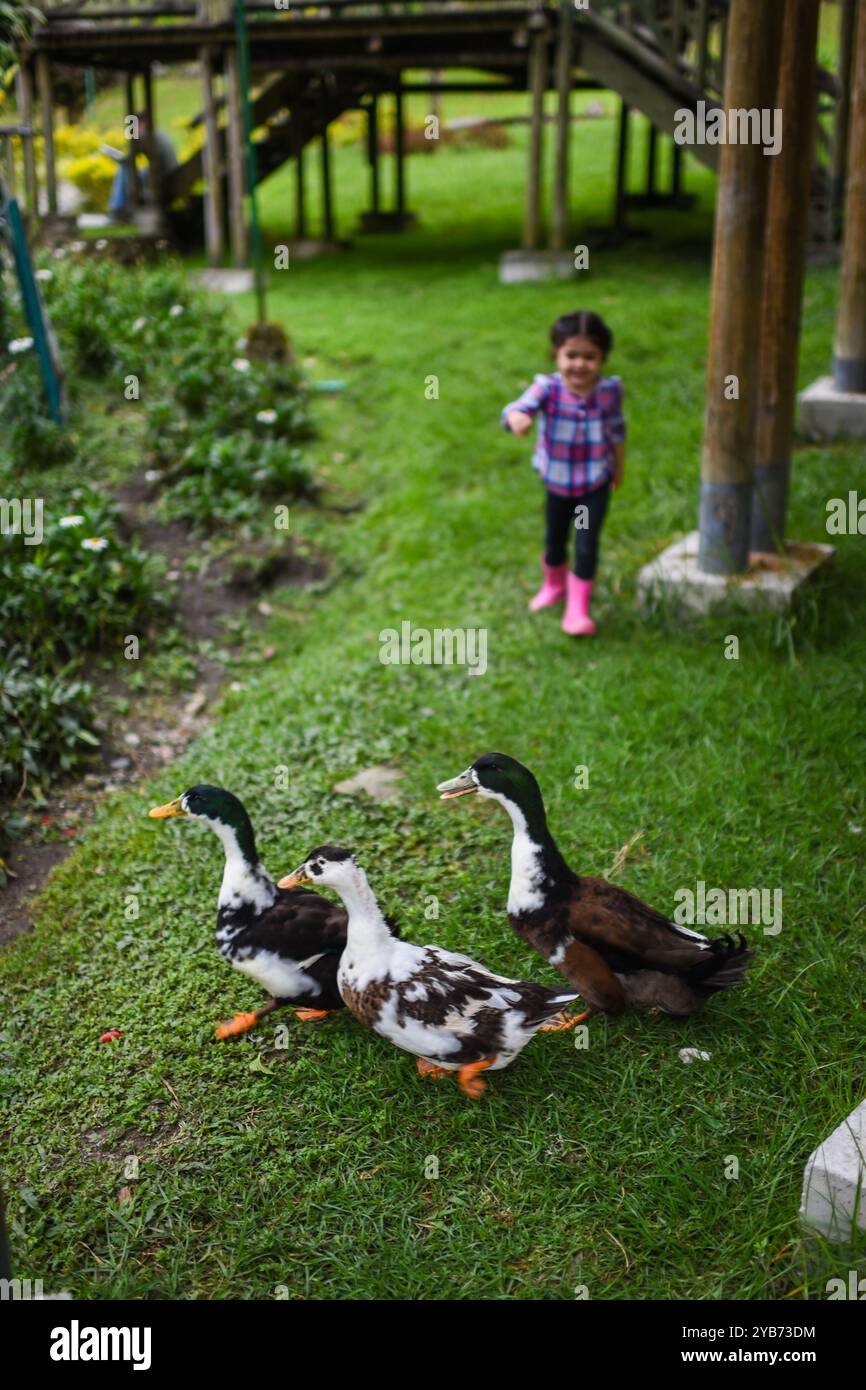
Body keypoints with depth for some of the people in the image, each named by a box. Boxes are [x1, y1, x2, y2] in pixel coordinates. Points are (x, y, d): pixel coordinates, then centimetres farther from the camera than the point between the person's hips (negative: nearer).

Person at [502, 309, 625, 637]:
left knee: (587, 546, -6)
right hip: (557, 483, 1)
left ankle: (577, 610, 8)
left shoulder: (610, 390, -14)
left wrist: (619, 466, 16)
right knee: (555, 541, 21)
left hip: (596, 485, -1)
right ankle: (554, 586, 49)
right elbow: (519, 408, -40)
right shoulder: (548, 388, -22)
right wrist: (518, 420, -64)